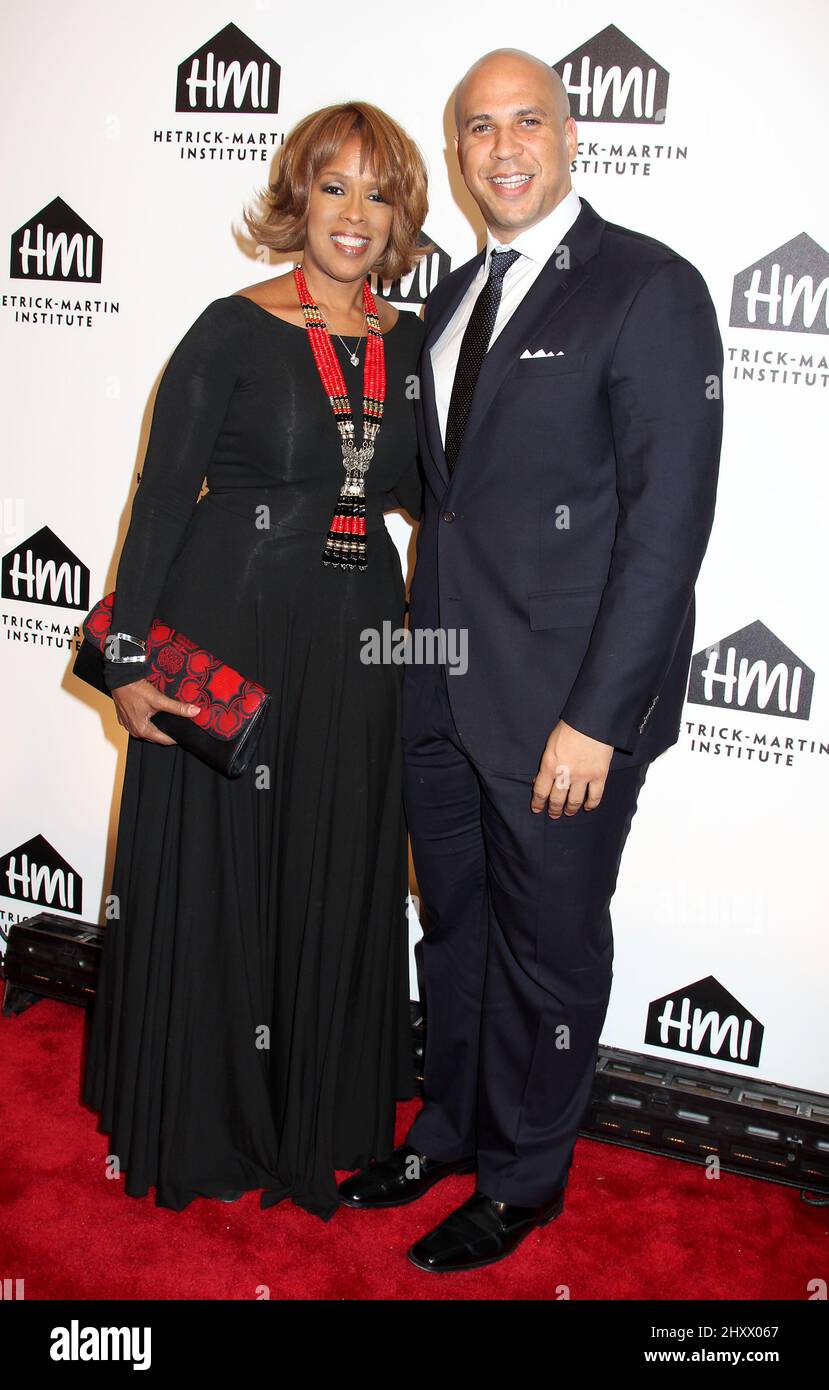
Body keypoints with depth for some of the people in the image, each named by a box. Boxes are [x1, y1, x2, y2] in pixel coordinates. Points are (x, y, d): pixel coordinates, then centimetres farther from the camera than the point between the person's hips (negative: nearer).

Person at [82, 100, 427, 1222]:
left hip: (358, 643, 5)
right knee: (213, 876, 6)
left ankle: (318, 1116, 34)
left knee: (336, 879, 13)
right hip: (229, 632, -4)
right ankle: (205, 1125, 29)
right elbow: (162, 499, -8)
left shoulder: (407, 342, 7)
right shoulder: (234, 331, -8)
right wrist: (132, 659, -12)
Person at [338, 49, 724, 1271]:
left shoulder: (650, 289, -10)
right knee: (455, 928, 20)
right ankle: (449, 1131, 42)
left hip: (565, 708, -6)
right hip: (445, 692, 7)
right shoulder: (454, 299, 13)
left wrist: (596, 717, -19)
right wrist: (426, 645, 6)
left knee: (547, 950, 11)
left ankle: (523, 1179, 33)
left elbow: (669, 521, -16)